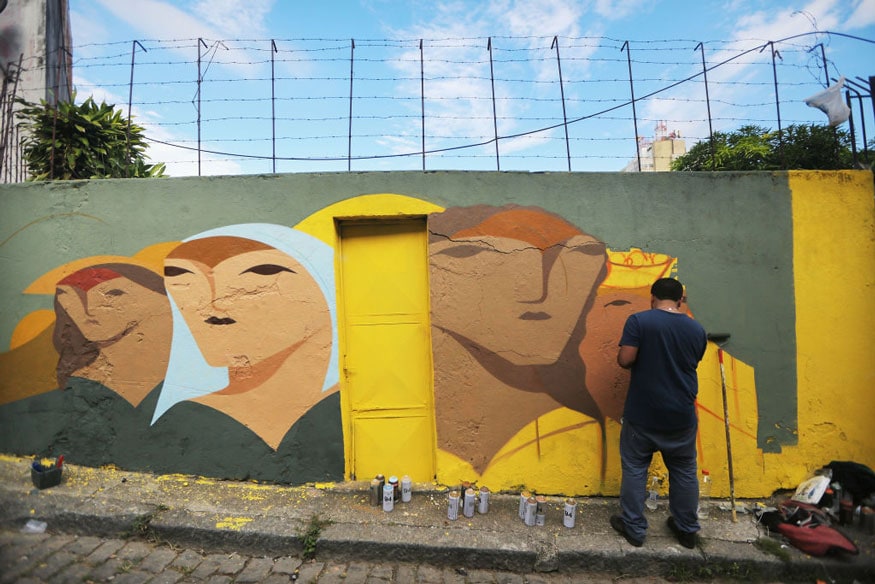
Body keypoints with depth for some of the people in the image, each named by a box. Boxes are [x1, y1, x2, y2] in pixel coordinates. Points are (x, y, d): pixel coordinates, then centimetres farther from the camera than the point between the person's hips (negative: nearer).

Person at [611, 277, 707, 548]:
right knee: (684, 472, 21)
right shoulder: (697, 329, 0)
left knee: (634, 469, 12)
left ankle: (634, 529, 23)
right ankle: (687, 529, 38)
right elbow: (692, 364, 12)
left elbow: (625, 360, -20)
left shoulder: (639, 320, -14)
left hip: (642, 414, -4)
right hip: (681, 415, 4)